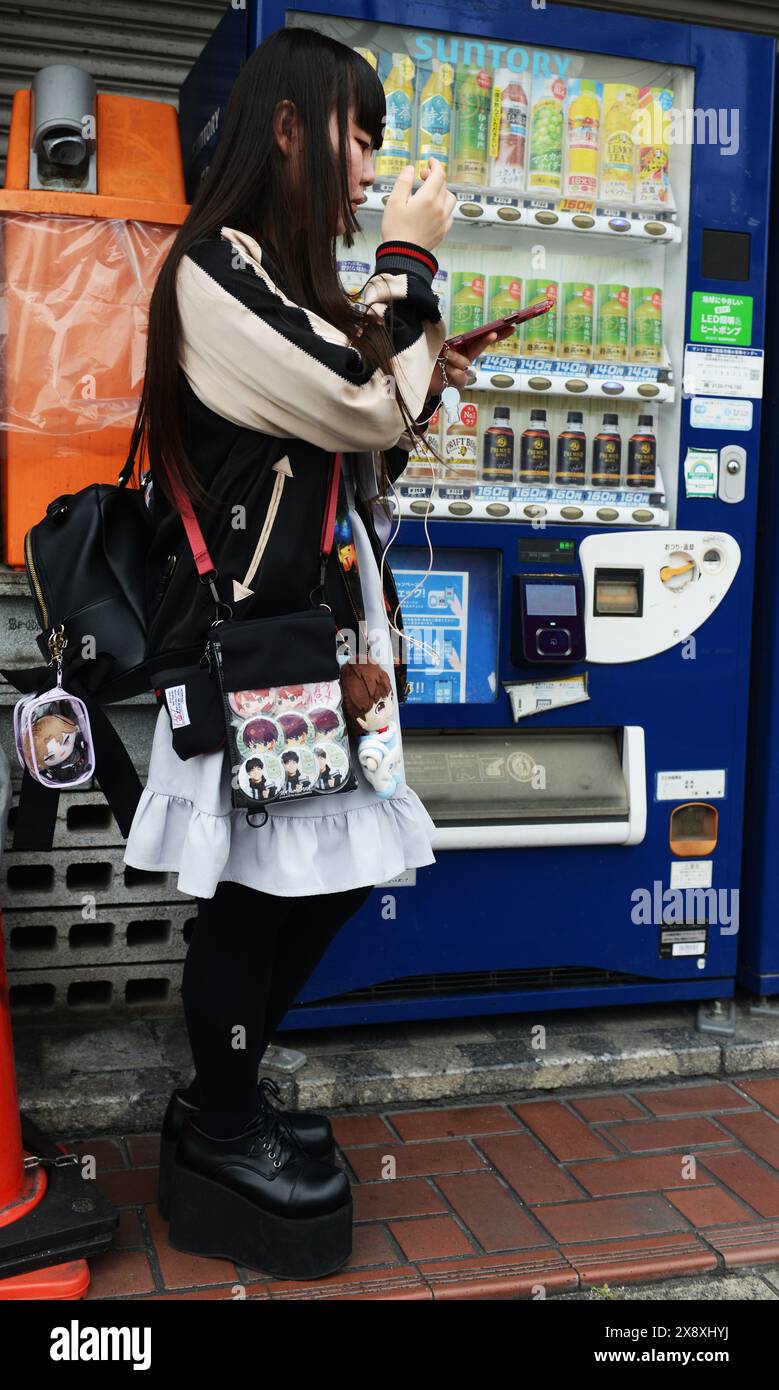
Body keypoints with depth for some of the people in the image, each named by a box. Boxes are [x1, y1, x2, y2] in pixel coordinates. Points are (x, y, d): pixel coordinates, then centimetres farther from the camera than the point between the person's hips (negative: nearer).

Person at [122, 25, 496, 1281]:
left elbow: (352, 445, 20)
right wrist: (409, 266, -4)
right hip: (245, 628, -10)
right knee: (256, 880, 0)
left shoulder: (281, 281, 18)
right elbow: (367, 412, -15)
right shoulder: (218, 269, -12)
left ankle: (224, 1091, 29)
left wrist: (426, 370, 10)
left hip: (307, 615, 10)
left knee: (327, 870, 12)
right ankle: (221, 1141, 19)